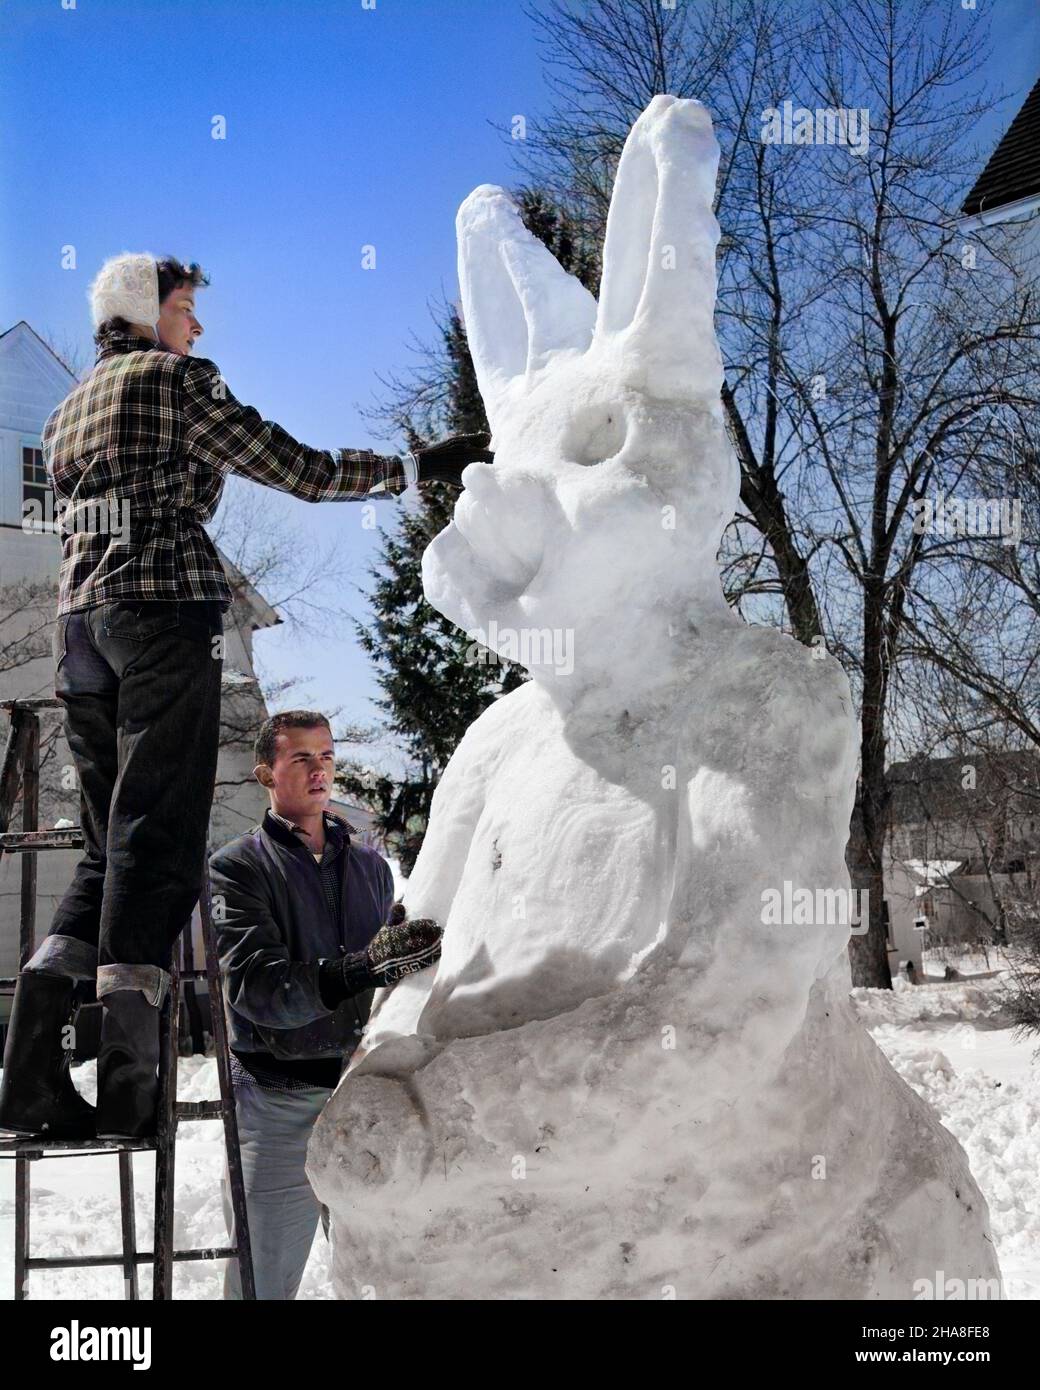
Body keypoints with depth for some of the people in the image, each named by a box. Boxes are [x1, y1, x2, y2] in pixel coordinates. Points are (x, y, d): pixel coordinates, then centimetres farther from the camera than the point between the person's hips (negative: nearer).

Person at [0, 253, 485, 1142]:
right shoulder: (176, 378, 4)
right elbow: (301, 470, -3)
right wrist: (419, 466, 2)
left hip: (81, 616, 8)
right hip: (166, 603, -7)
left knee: (117, 844, 8)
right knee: (160, 837, -10)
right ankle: (128, 1083, -16)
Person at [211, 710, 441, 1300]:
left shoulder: (370, 865, 15)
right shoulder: (237, 866, -2)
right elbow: (257, 987, -18)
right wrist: (365, 966, -30)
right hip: (280, 1102, -4)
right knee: (264, 1281, 1)